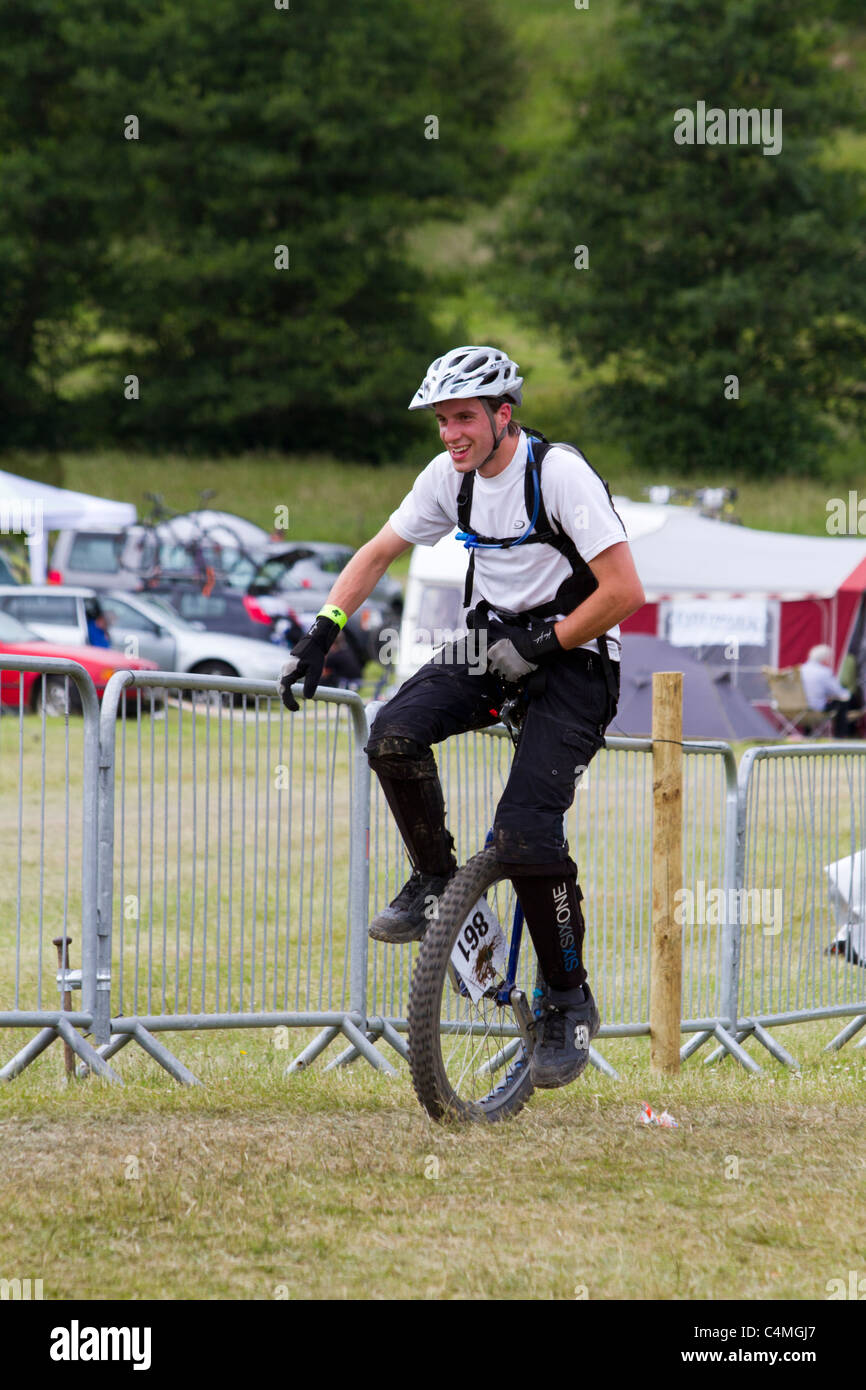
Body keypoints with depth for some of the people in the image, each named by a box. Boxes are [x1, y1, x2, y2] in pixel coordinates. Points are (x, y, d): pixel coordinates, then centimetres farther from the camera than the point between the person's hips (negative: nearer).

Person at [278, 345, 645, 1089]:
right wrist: (322, 634, 0)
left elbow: (624, 591, -22)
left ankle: (570, 1000, -4)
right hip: (498, 643, 6)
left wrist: (537, 648, -21)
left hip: (572, 657, -6)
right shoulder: (451, 476, 1)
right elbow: (379, 552, 12)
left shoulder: (559, 473, -19)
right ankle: (435, 880, 3)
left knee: (525, 830, -21)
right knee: (395, 735, -22)